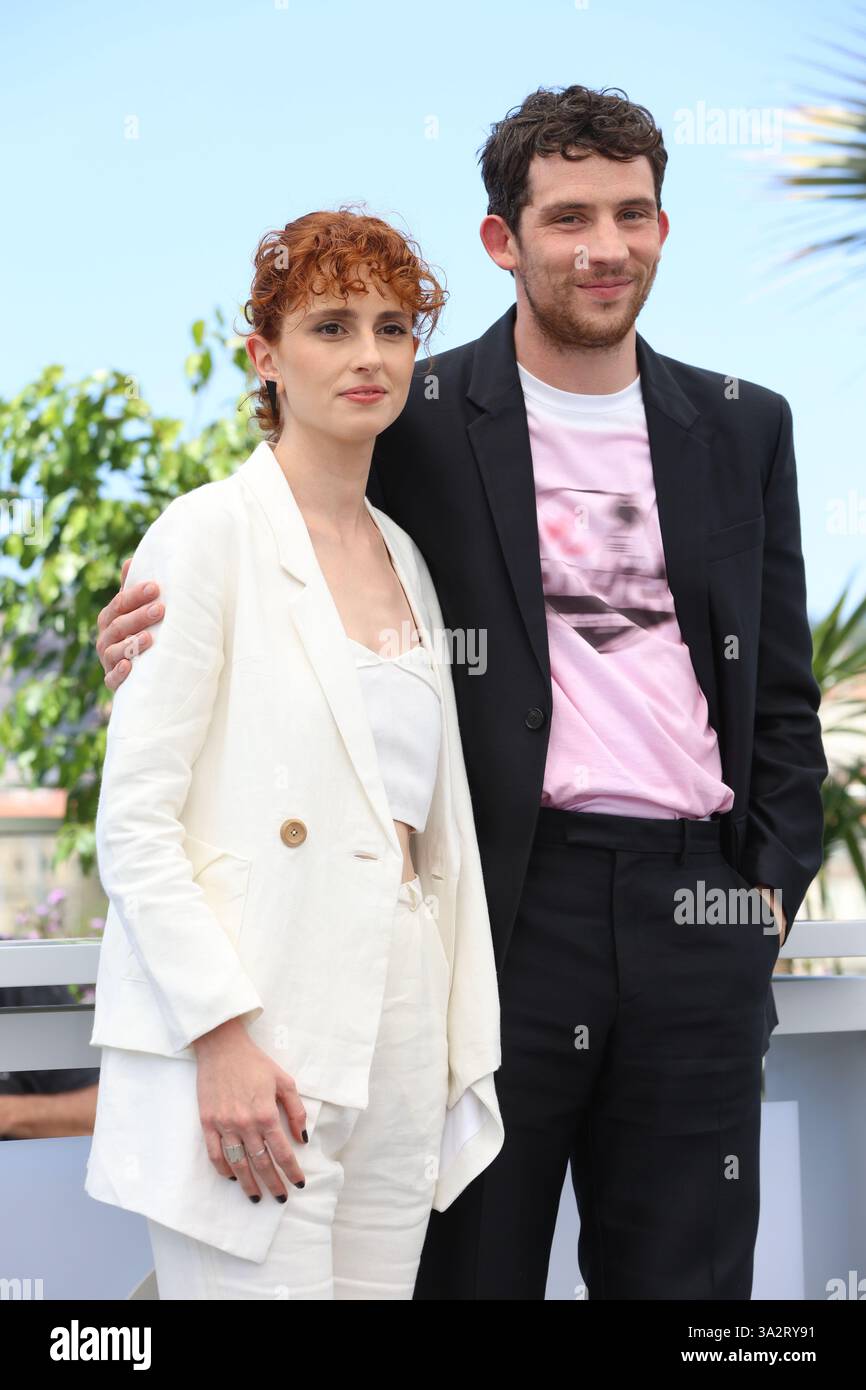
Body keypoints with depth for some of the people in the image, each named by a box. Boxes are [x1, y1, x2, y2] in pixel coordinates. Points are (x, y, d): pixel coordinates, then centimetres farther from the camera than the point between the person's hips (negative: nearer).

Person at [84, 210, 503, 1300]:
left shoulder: (405, 558, 16)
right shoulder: (209, 534, -4)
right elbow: (134, 821, -10)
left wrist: (460, 1048, 13)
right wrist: (222, 1036, -18)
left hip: (396, 1040, 6)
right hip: (249, 1045, -6)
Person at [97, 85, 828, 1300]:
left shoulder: (745, 427, 12)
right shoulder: (420, 420, 2)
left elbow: (781, 689, 15)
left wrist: (774, 880, 5)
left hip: (696, 912, 3)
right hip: (505, 902, -3)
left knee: (685, 1269, 10)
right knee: (471, 1267, 5)